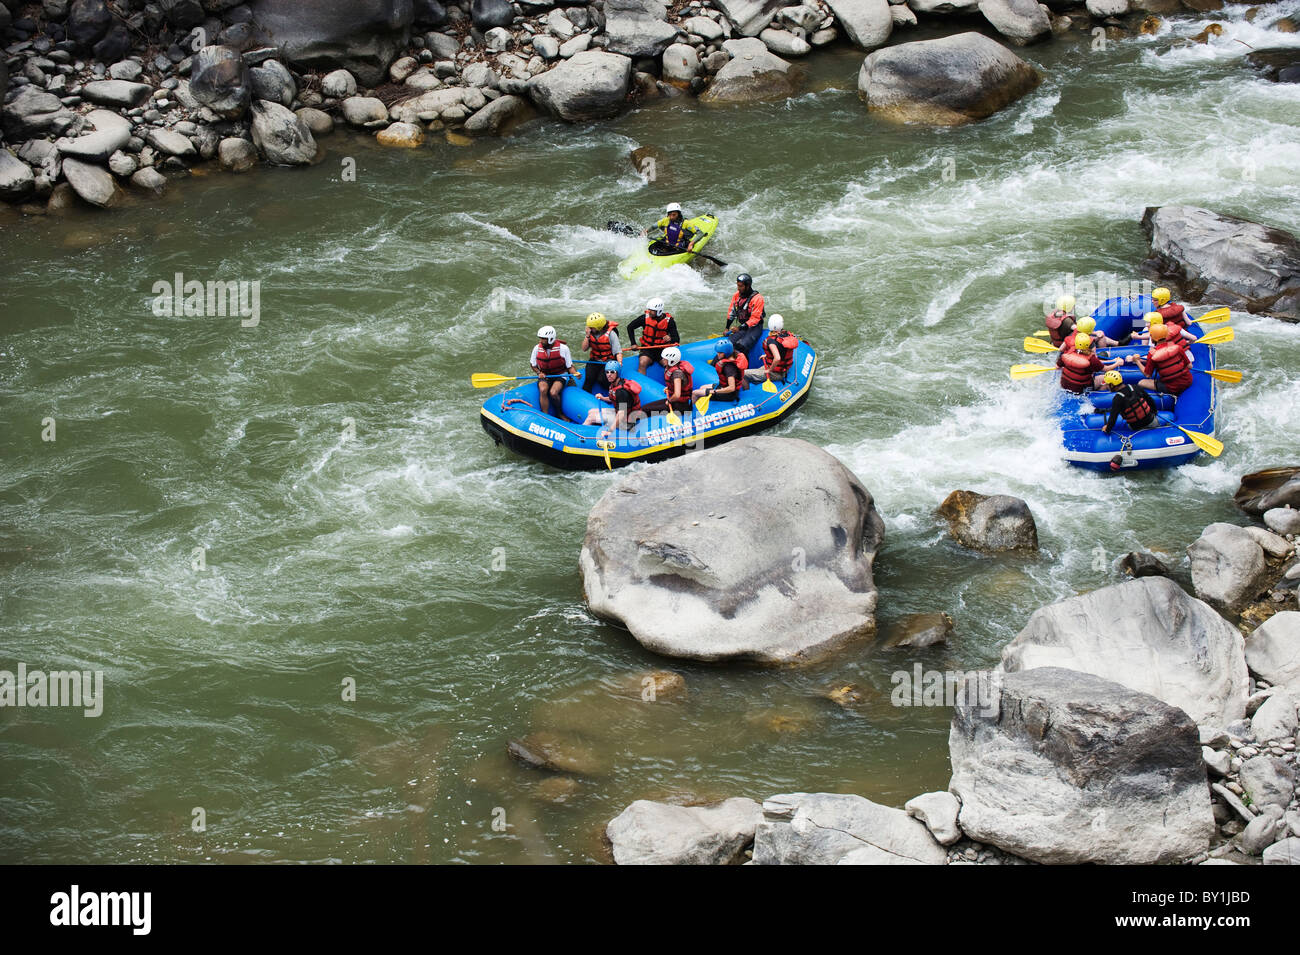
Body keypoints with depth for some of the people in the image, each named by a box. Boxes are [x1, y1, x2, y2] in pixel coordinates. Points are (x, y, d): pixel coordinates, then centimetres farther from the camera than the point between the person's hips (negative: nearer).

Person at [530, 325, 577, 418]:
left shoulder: (563, 348, -14)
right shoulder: (537, 348, -5)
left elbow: (570, 366, -6)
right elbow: (533, 365, 10)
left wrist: (575, 373, -26)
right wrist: (539, 373, -9)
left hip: (559, 376, -2)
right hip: (544, 376, 2)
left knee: (553, 392, -30)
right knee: (543, 390, -31)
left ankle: (559, 413, -3)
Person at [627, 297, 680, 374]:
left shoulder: (669, 321, -8)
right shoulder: (645, 318, -6)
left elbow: (677, 340, -9)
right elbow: (630, 328, 9)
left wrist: (670, 339, -33)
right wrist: (633, 344, 2)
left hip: (663, 350, -1)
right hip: (647, 349, 1)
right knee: (642, 363, -29)